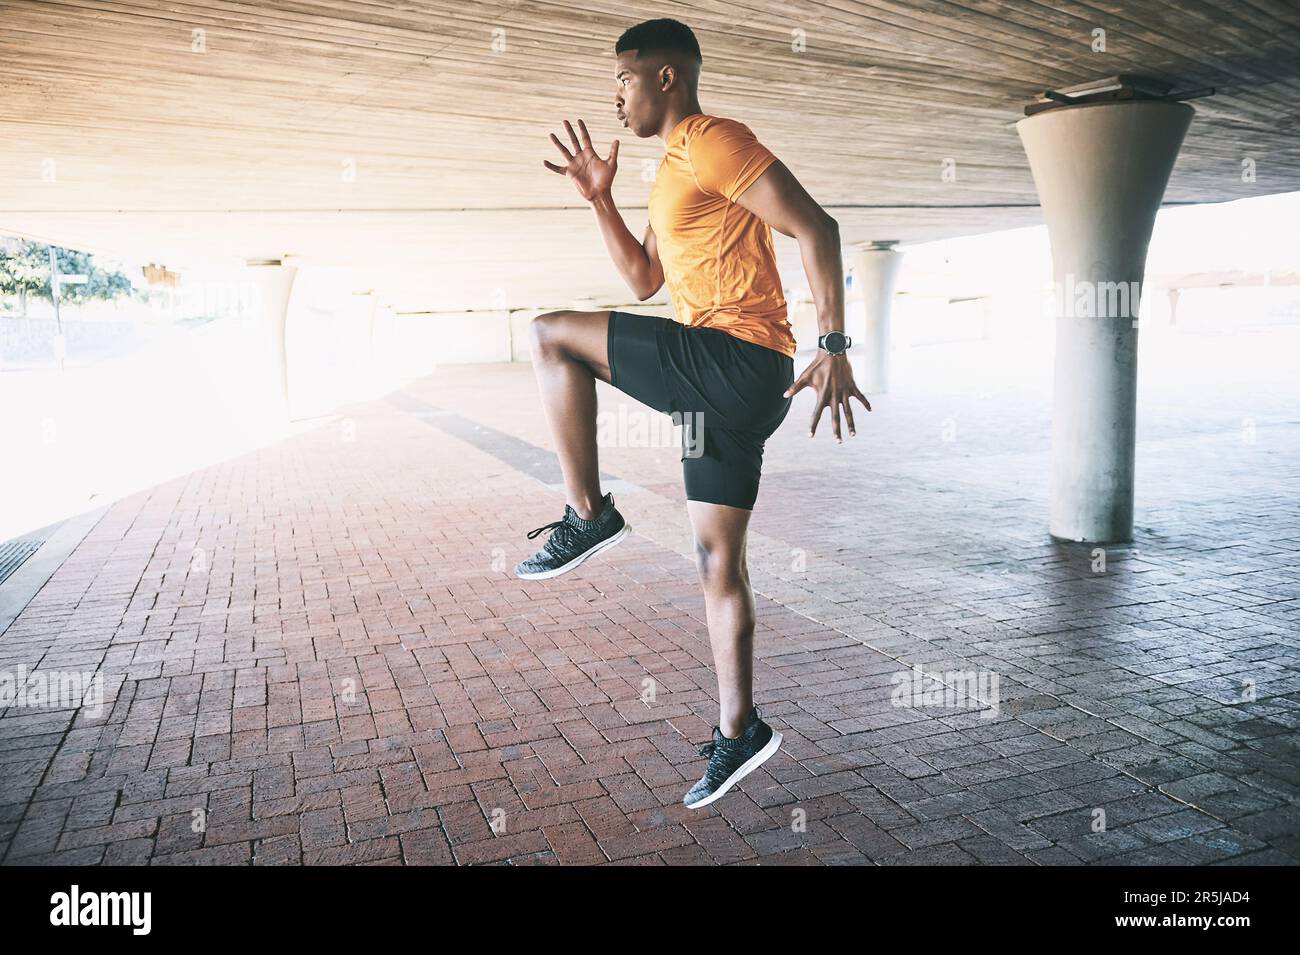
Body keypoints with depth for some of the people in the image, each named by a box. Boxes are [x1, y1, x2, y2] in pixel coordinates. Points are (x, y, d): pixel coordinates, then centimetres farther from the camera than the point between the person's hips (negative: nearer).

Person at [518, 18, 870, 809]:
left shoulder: (713, 141, -6)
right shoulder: (676, 172, 25)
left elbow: (815, 227, -15)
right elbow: (645, 280, 29)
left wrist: (833, 348, -22)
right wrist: (601, 198, 21)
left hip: (734, 359, -10)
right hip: (723, 381, 10)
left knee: (551, 335, -7)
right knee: (719, 562, 10)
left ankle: (587, 514, -2)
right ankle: (739, 732, 19)